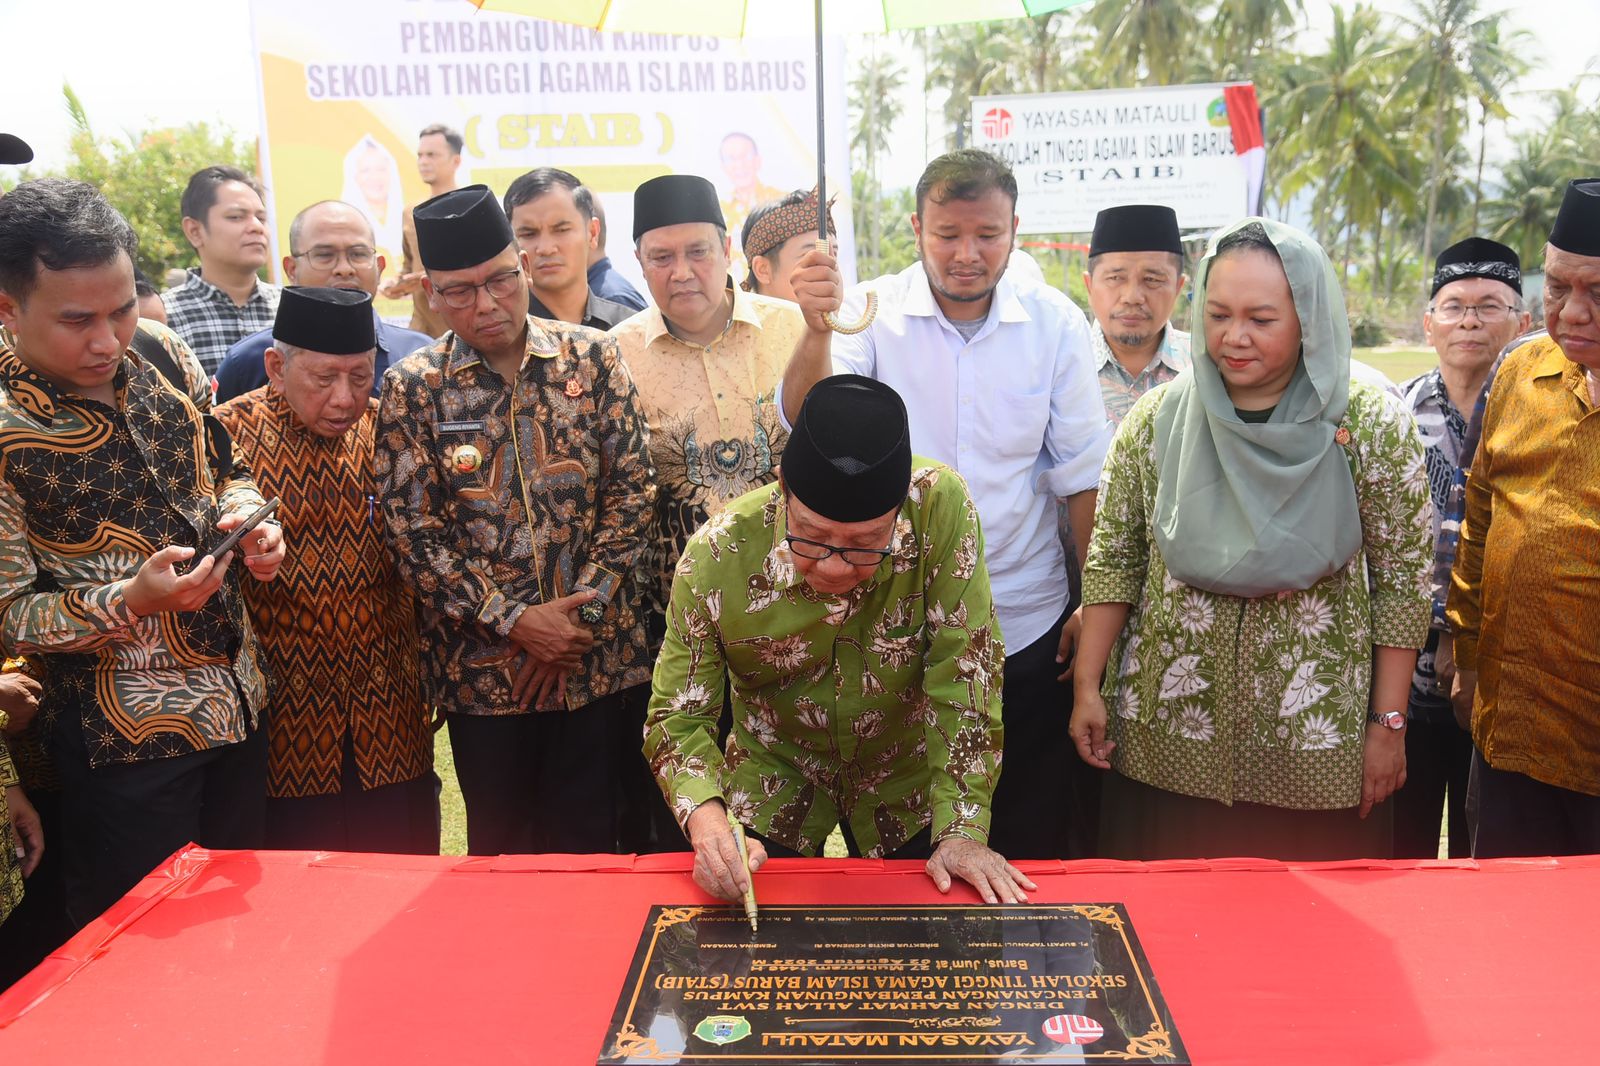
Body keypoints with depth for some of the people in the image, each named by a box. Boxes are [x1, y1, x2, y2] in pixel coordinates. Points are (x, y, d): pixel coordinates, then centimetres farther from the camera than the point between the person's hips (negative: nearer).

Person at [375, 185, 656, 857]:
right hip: (481, 666, 0)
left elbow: (632, 492, -2)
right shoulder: (413, 387, -1)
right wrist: (513, 621, -12)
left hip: (599, 654, 0)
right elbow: (412, 531, -5)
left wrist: (579, 613, -9)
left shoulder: (593, 359, 1)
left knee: (591, 845, 10)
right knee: (500, 851, 14)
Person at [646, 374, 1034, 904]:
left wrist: (962, 829, -26)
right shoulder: (716, 556, -27)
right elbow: (678, 717, -19)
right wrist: (706, 819, -37)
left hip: (906, 784, 1)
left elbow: (962, 672, -24)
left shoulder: (939, 507, -29)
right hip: (774, 789, 0)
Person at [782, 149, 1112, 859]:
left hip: (1025, 624, 1)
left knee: (1029, 840, 13)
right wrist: (817, 332, -37)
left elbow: (1082, 472, 3)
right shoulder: (873, 313, -5)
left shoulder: (1056, 323, -2)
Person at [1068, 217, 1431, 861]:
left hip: (1316, 750, -1)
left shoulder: (1372, 427, -4)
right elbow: (1112, 560, 3)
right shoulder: (1156, 418, 0)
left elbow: (1401, 583, -2)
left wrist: (1388, 724, -2)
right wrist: (1087, 687, -1)